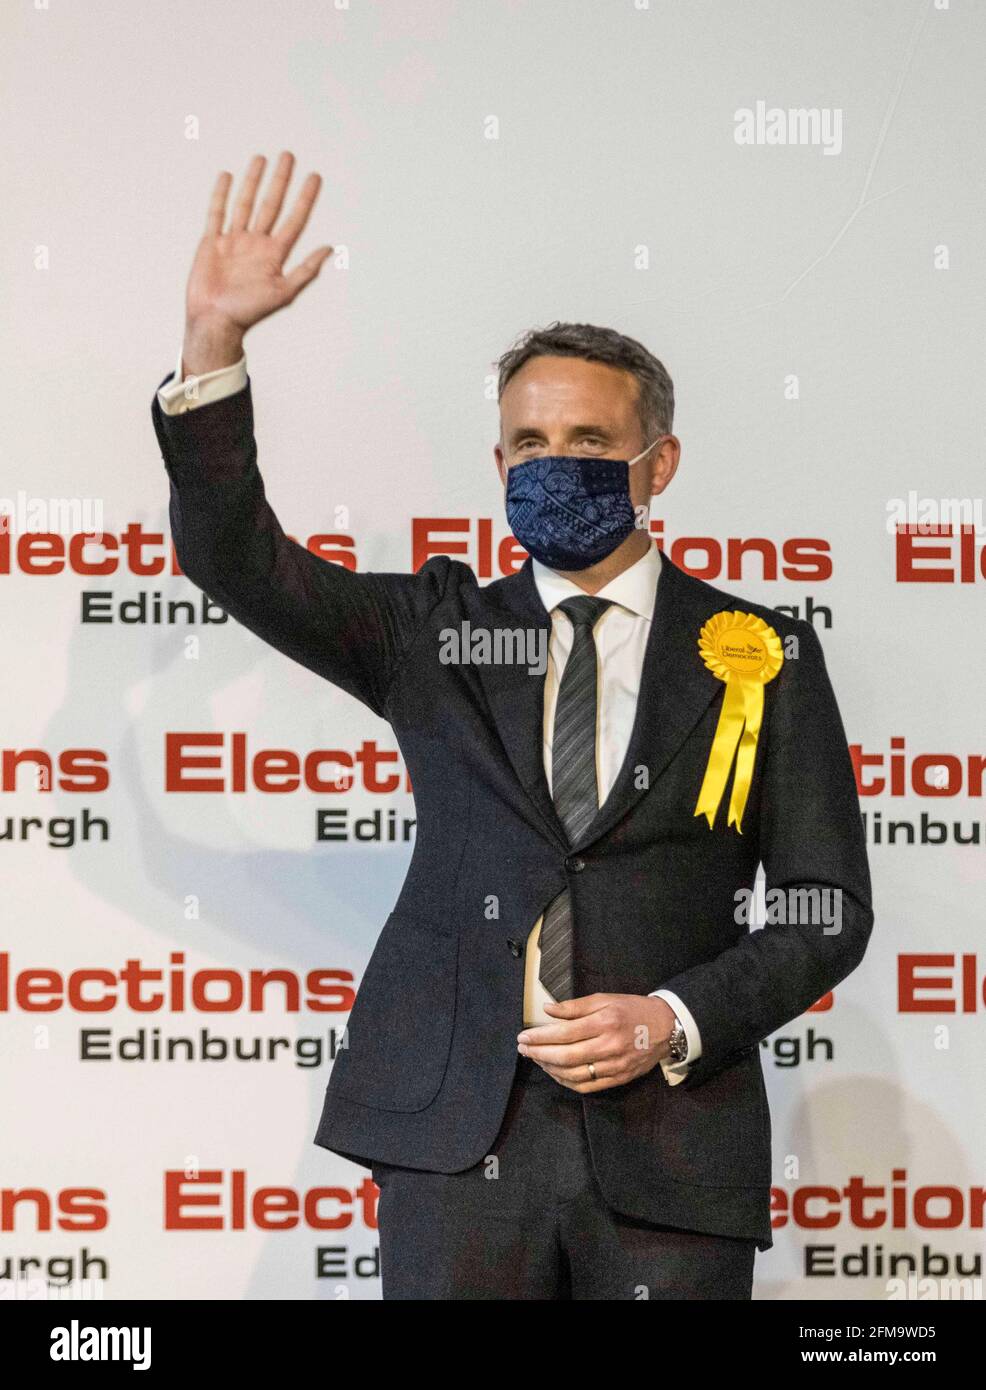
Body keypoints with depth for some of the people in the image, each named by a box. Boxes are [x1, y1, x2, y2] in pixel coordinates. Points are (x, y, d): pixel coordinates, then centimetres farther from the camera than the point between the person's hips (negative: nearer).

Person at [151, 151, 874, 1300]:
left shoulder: (764, 659, 6)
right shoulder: (436, 632, 11)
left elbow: (826, 909, 5)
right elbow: (236, 559, 0)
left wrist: (673, 1022, -9)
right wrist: (214, 343, -12)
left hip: (669, 1145, -1)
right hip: (454, 1135, 1)